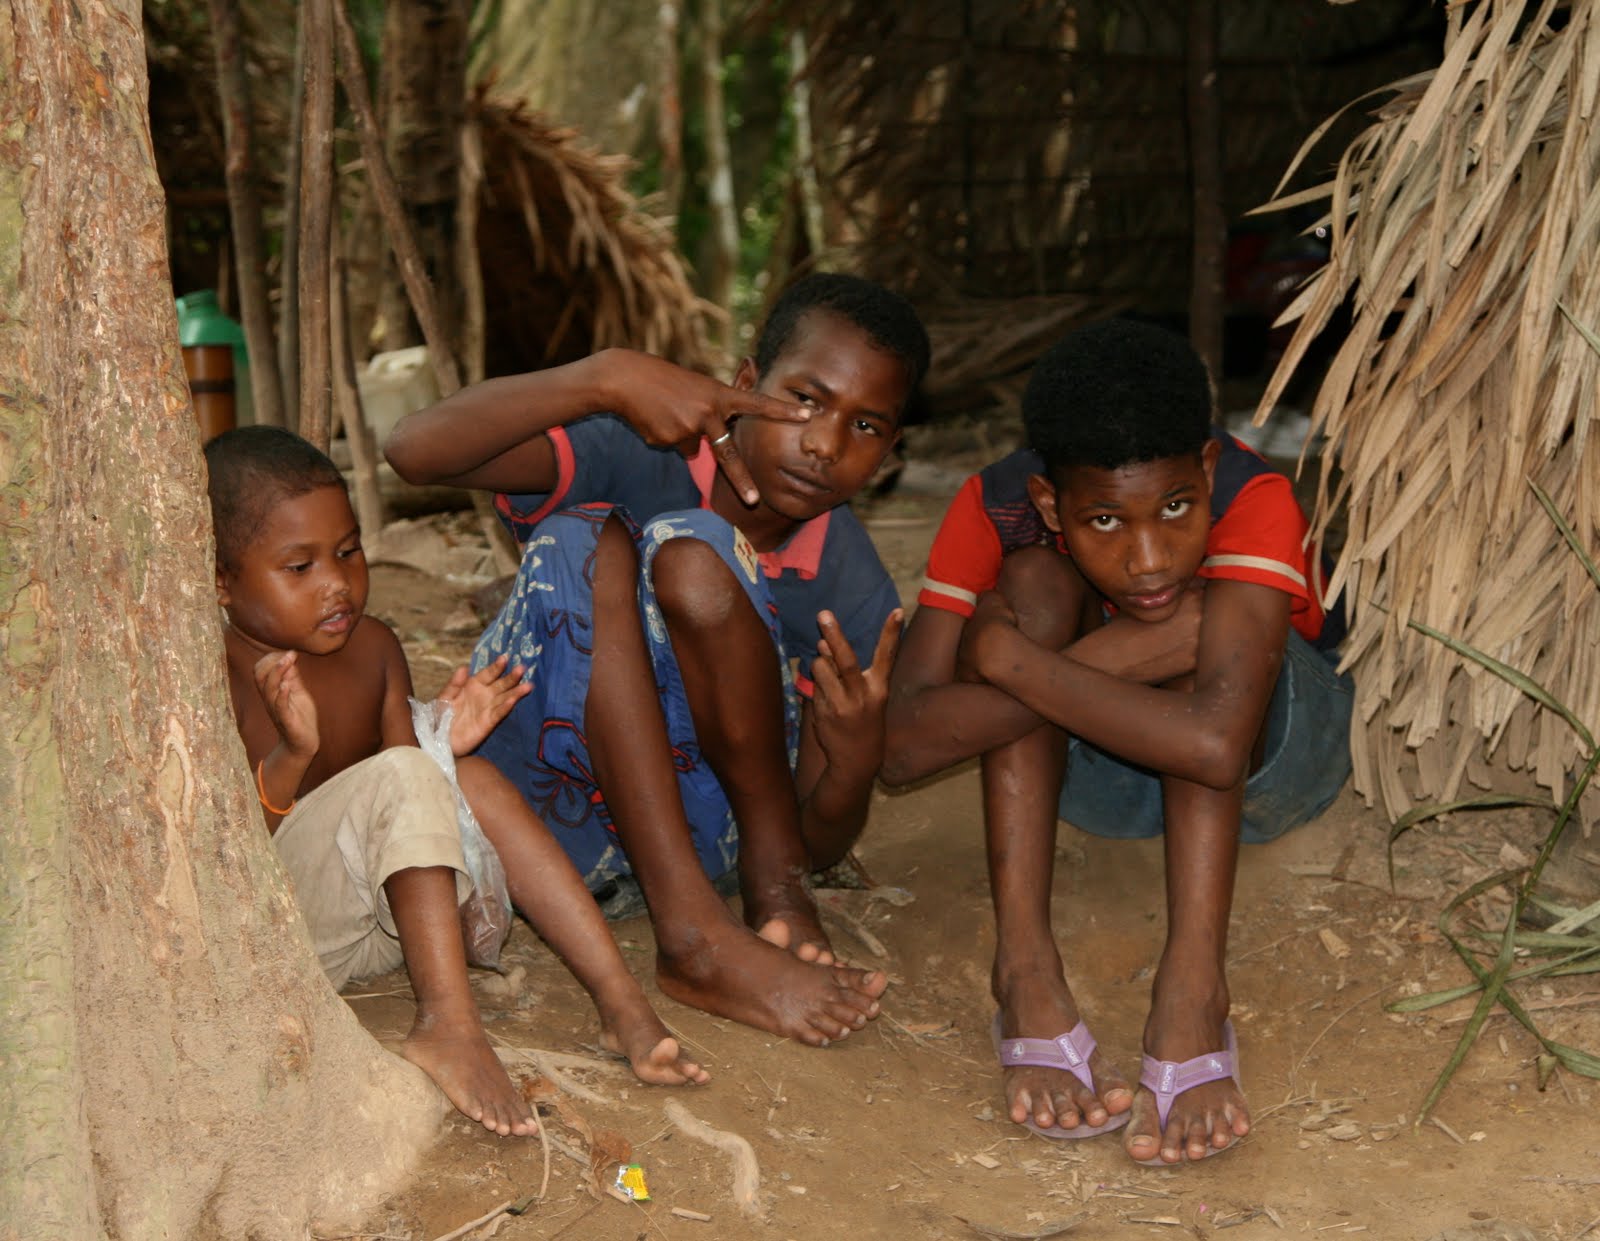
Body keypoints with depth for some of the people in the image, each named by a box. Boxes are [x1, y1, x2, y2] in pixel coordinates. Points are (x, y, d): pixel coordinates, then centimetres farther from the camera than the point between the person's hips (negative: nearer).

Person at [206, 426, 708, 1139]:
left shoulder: (371, 649, 6)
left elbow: (416, 818, 10)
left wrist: (442, 744, -11)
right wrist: (290, 756, -36)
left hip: (378, 926, 7)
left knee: (475, 784, -13)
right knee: (398, 777, -28)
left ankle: (620, 999, -17)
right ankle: (447, 1025, -34)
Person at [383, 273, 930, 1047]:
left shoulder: (852, 589, -5)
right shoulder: (638, 455, -12)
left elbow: (822, 845, -2)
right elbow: (416, 451, -27)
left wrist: (858, 754, -26)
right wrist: (609, 376, -37)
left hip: (690, 834, 0)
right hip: (533, 810, 0)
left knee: (693, 559, -25)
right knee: (584, 543, -28)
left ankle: (774, 893, -11)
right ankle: (697, 937, -34)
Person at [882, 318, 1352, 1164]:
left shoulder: (1254, 501, -34)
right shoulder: (996, 510, -26)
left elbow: (1214, 745, -50)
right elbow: (901, 745, -35)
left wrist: (1006, 655, -44)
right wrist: (1123, 657, -42)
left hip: (1276, 760, -2)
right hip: (1094, 773, 2)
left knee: (1200, 614, -33)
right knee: (1033, 582, -28)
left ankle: (1193, 991, -40)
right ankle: (1026, 970, -35)